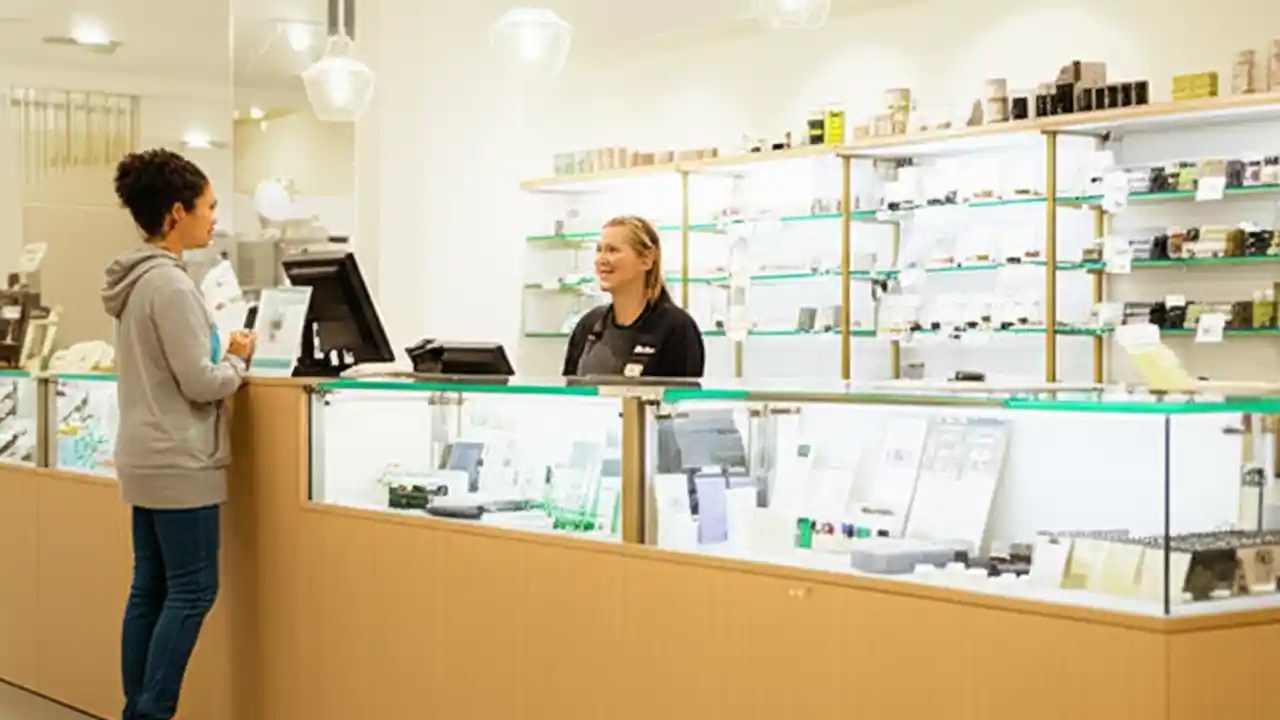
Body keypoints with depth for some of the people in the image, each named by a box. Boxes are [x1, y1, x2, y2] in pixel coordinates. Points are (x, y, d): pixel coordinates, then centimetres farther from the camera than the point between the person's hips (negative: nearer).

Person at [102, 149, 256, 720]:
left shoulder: (136, 280, 11)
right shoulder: (171, 284, -18)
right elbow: (199, 384, -18)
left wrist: (222, 356, 11)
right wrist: (238, 359, -1)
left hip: (147, 458, 9)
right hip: (179, 461, -9)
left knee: (151, 589, 11)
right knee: (192, 590, -3)